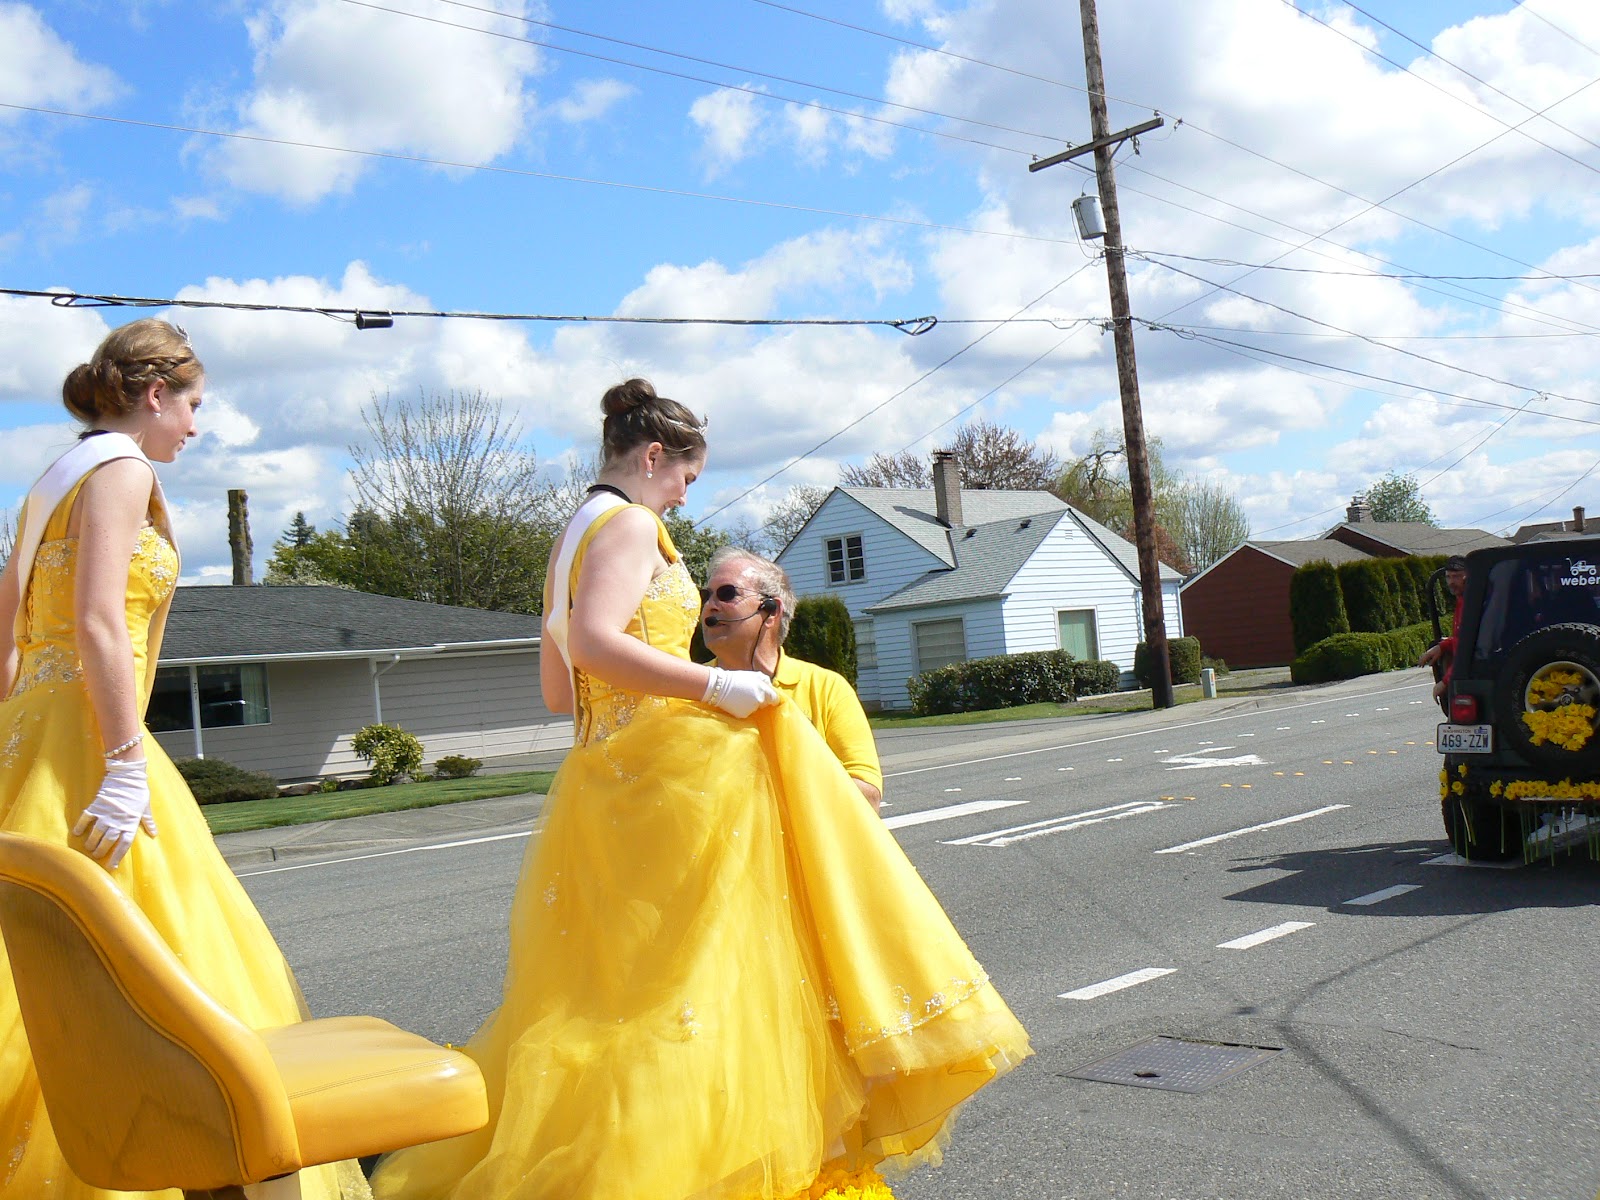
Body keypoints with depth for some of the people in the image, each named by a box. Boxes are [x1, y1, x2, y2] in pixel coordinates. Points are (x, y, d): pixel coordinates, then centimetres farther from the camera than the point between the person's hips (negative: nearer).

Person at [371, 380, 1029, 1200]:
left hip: (603, 780, 10)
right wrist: (716, 686, -19)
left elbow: (557, 689, 24)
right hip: (671, 772, -10)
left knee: (609, 983, 12)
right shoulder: (631, 524, -6)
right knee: (684, 973, -5)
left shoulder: (573, 538, 22)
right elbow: (596, 644, -23)